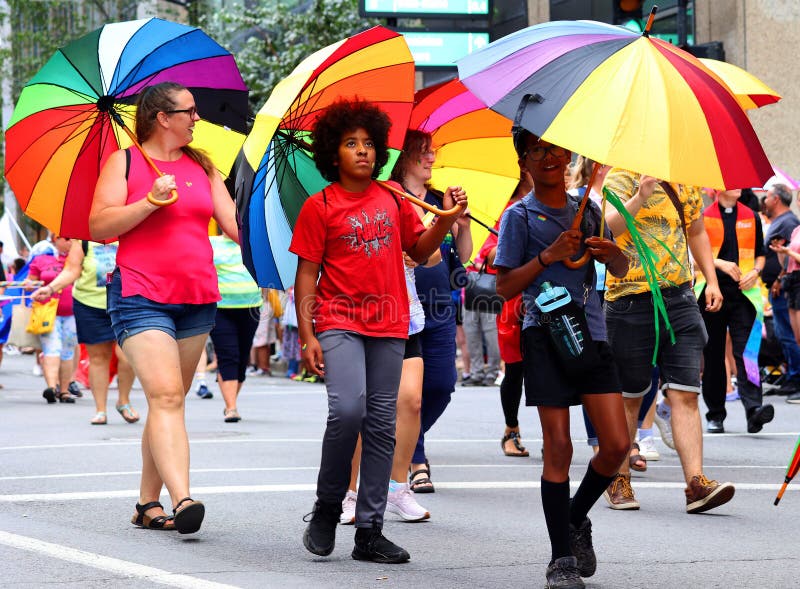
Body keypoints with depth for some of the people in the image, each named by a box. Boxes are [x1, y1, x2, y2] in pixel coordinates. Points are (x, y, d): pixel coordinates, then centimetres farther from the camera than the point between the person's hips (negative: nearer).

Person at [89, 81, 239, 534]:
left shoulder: (201, 166, 16)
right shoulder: (125, 162, 1)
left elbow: (235, 223, 13)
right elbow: (99, 226, -7)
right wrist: (151, 202, -16)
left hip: (197, 299, 6)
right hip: (141, 297, -6)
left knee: (171, 400, 6)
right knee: (166, 396, -18)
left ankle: (149, 503, 13)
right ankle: (182, 500, -29)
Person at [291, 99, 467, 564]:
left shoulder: (393, 199, 11)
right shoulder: (320, 207, 0)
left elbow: (420, 251, 18)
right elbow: (307, 273, 0)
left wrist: (446, 219, 1)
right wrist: (307, 335, -7)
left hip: (389, 324, 4)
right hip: (339, 322, -4)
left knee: (381, 424, 2)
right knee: (348, 409, -22)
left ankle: (370, 530, 6)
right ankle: (328, 507, -2)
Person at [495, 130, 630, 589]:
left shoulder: (587, 210, 15)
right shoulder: (520, 216, 3)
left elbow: (621, 270, 21)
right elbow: (505, 288, -1)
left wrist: (612, 252, -1)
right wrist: (548, 256, -13)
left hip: (592, 334, 4)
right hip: (546, 336, -4)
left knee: (617, 445, -3)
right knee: (559, 447, -5)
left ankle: (577, 518, 22)